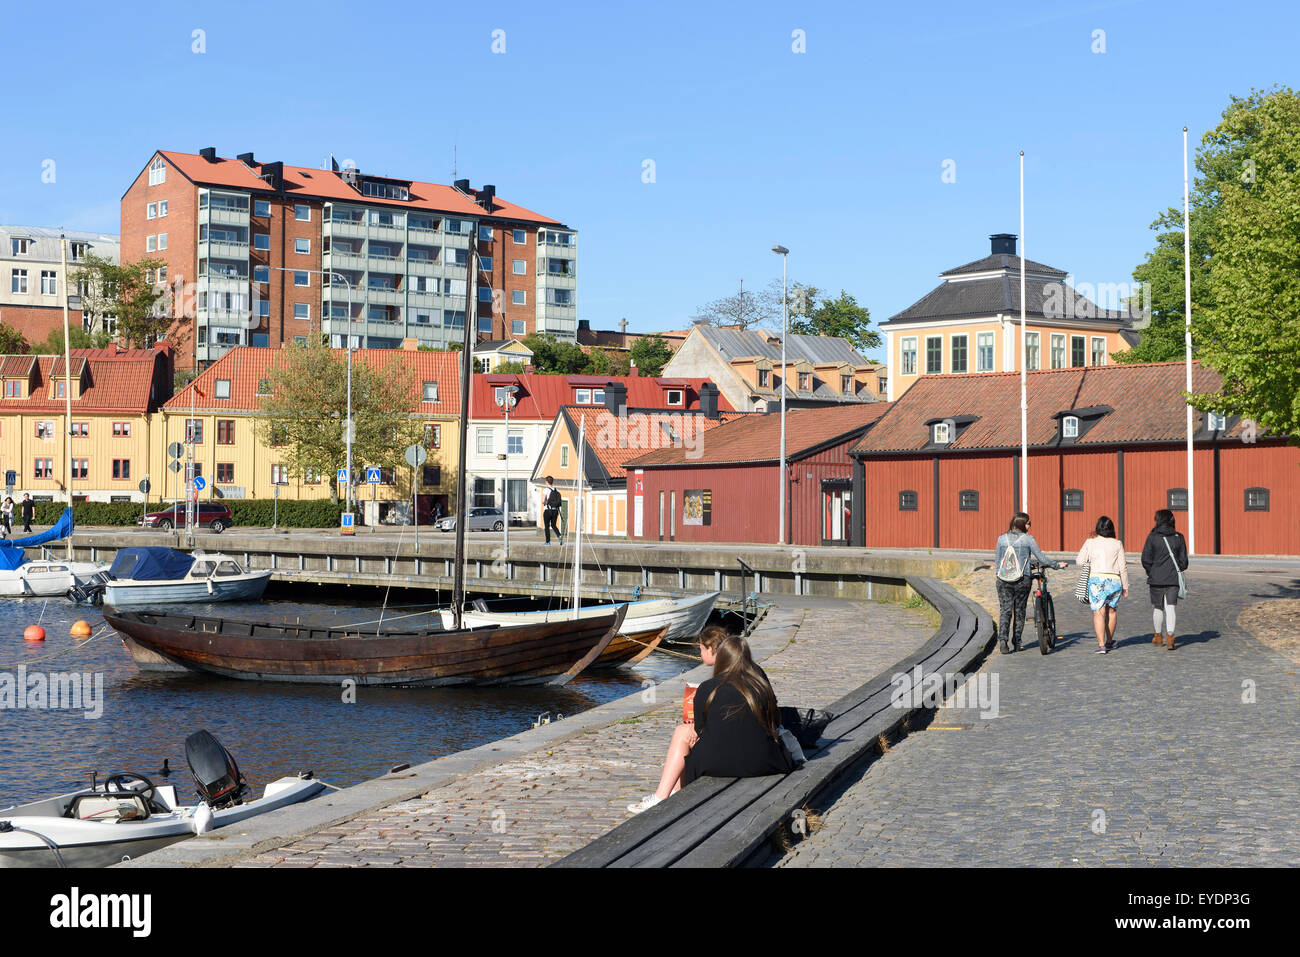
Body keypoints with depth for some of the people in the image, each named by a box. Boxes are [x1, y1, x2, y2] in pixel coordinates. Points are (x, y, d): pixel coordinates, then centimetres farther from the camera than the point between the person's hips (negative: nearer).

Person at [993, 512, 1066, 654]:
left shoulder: (1002, 538, 3)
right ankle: (1017, 643, 14)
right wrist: (1057, 565, 12)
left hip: (1003, 580, 2)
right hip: (1022, 579, -2)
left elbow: (997, 560, 9)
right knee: (1019, 611, 10)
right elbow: (1041, 558, -2)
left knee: (1005, 610, 2)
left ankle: (1002, 639, -16)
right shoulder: (1028, 539, -5)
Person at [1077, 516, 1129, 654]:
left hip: (1096, 579, -2)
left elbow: (1080, 561, 4)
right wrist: (1125, 587, 9)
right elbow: (1122, 567, 2)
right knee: (1111, 610, 19)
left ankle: (1101, 644, -18)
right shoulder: (1117, 544, 2)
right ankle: (1109, 641, 32)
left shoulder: (1090, 543, 0)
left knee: (1098, 612, -6)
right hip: (1114, 580, 2)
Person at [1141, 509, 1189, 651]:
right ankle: (1169, 636, -16)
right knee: (1170, 608, 0)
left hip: (1156, 579, -1)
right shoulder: (1178, 537, 1)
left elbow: (1146, 559, -7)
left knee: (1157, 607, 14)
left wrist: (1151, 572, 8)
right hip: (1173, 579, 1)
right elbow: (1183, 560, 3)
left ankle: (1159, 635, 27)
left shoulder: (1152, 537, -6)